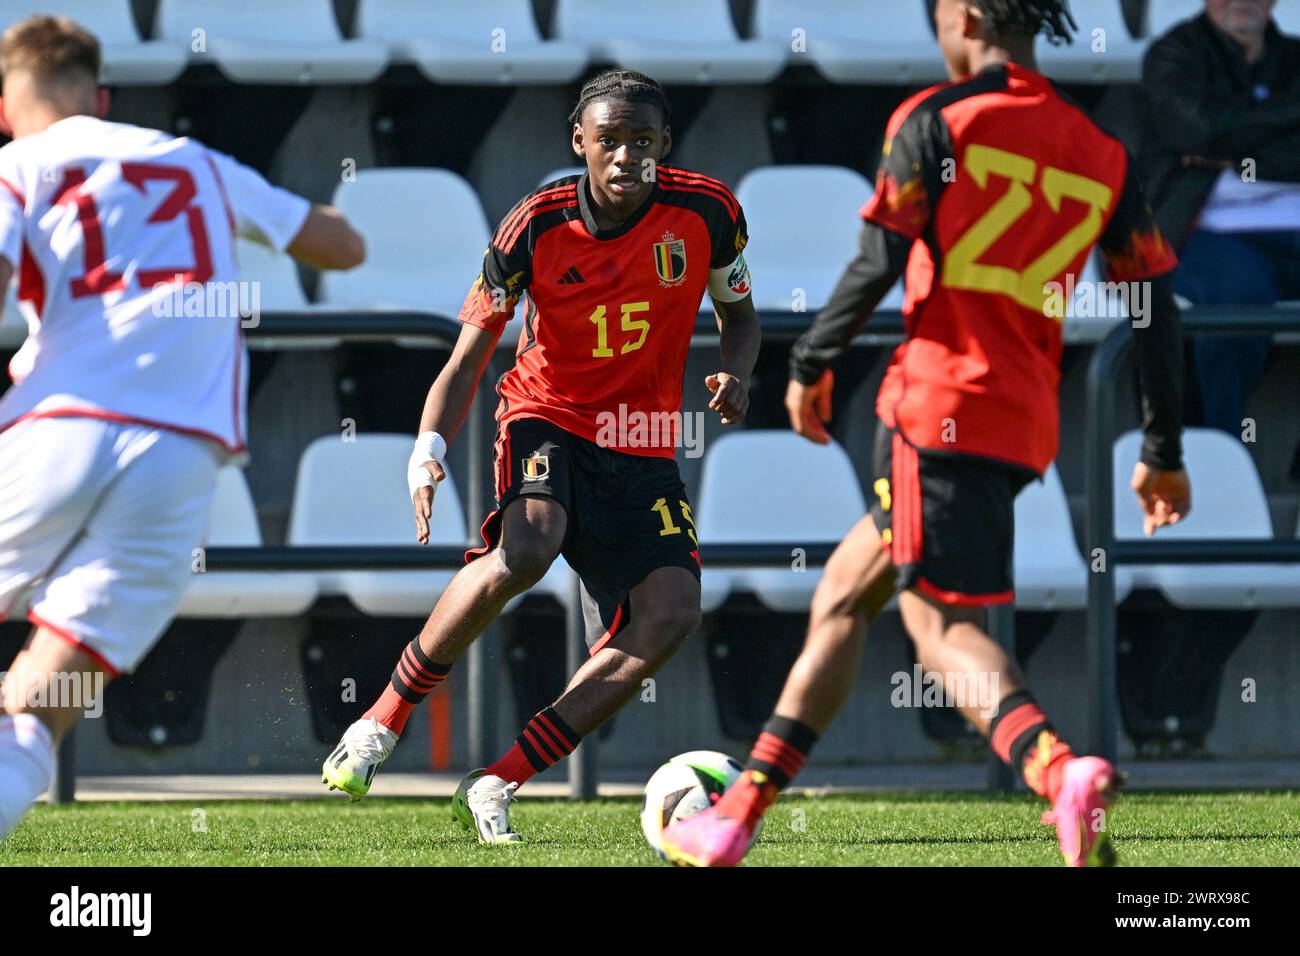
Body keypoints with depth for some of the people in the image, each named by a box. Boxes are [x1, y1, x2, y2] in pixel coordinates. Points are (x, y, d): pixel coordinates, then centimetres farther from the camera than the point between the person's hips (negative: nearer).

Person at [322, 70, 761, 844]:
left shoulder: (707, 212, -8)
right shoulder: (538, 226, -13)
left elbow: (739, 314, 12)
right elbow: (470, 357, -10)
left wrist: (736, 373, -12)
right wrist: (429, 453, -27)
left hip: (644, 448, 3)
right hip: (547, 418, -3)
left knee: (671, 616, -18)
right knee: (523, 552, -34)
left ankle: (497, 786, -12)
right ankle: (384, 720, -16)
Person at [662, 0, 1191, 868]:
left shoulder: (938, 120, -2)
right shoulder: (1102, 154, 13)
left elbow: (881, 261, -8)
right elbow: (1157, 304, 12)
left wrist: (812, 364, 6)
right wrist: (1165, 454, 17)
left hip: (939, 403, -6)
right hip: (1027, 427, 7)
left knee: (943, 624, -10)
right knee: (844, 593, 15)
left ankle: (1061, 773, -37)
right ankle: (737, 818, 18)